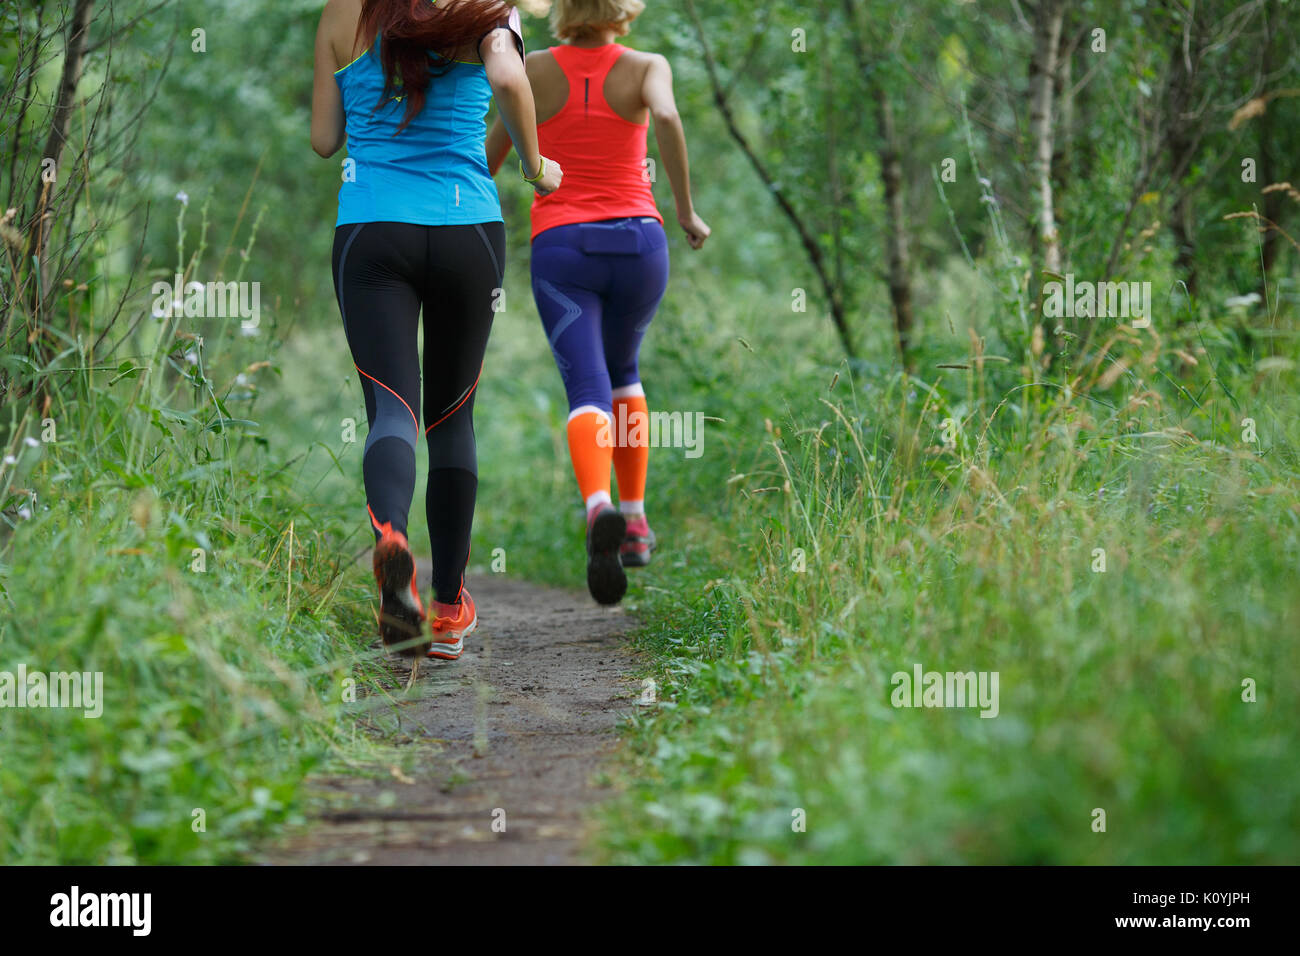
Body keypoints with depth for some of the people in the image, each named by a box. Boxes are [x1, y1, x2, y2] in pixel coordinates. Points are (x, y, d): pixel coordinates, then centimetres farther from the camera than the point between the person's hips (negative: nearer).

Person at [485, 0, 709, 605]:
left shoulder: (534, 69, 6)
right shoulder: (647, 67, 4)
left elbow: (493, 154, 11)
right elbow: (666, 116, -18)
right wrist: (686, 210, -11)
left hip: (561, 246, -1)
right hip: (636, 243, 1)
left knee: (588, 392, -11)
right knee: (621, 371, 27)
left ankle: (599, 509, -41)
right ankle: (634, 522, 25)